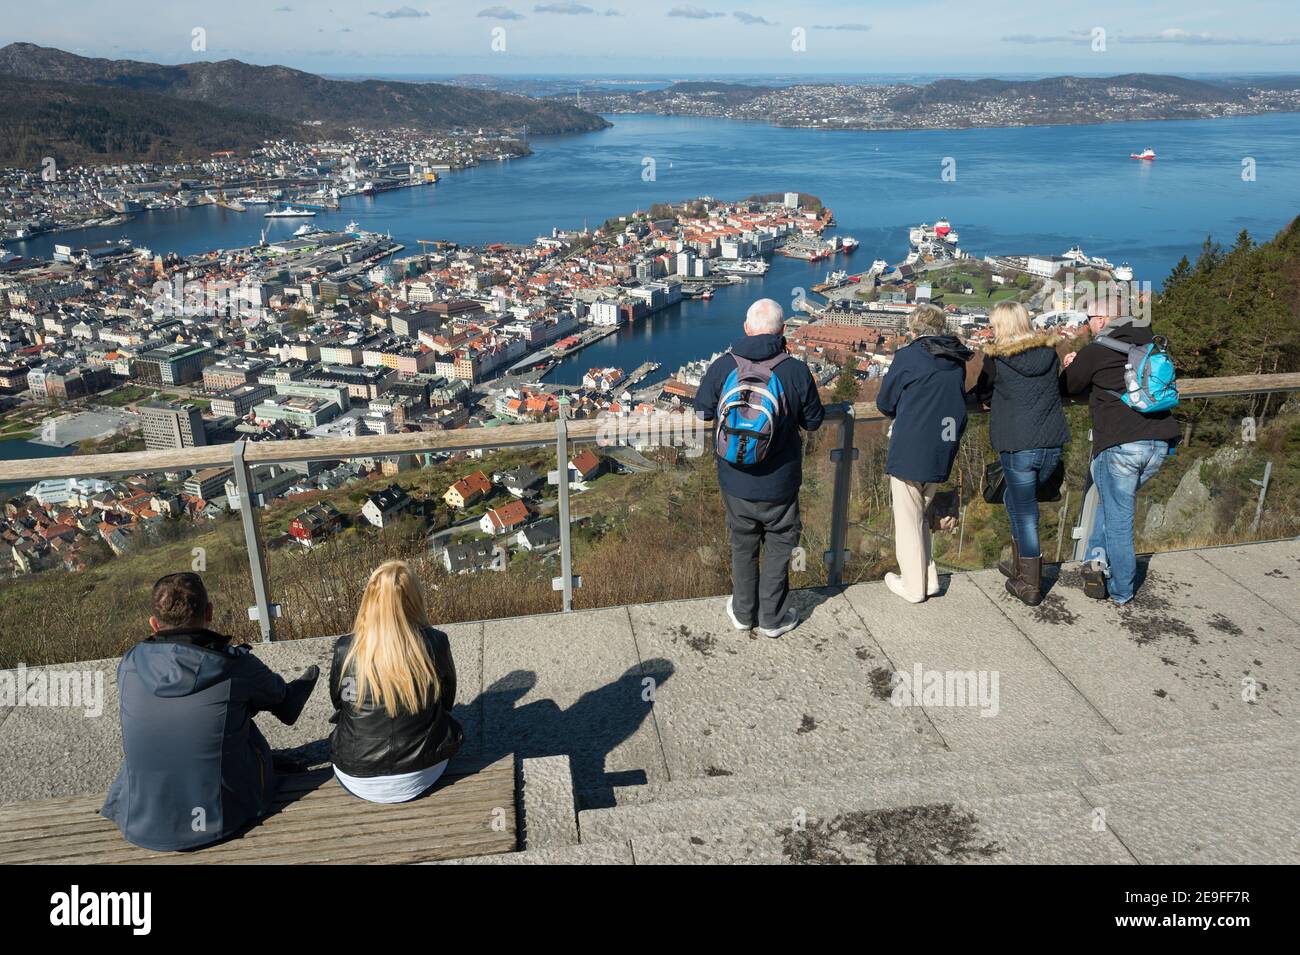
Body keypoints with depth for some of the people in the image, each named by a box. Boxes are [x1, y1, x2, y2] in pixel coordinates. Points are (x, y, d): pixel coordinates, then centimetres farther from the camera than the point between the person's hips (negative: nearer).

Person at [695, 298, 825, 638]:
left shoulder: (722, 367, -13)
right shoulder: (796, 371, -16)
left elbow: (702, 412, 0)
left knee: (743, 546, 21)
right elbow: (813, 421, -4)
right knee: (778, 547, 18)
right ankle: (773, 618, 28)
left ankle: (743, 612, 34)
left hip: (735, 483, 2)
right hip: (780, 485, -2)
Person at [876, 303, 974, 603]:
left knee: (908, 521, 7)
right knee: (921, 516, 21)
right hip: (942, 454, 6)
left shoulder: (908, 356, -11)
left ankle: (913, 586, 15)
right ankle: (928, 578, 24)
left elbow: (885, 403, -3)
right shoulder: (957, 361, 6)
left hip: (909, 454, -6)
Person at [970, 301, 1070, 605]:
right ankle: (1020, 566, 34)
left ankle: (1030, 586, 13)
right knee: (1016, 500, 24)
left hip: (1018, 446, -5)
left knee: (1025, 513, 4)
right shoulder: (1049, 352, 6)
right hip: (1052, 444, 5)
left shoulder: (996, 358, -7)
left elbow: (982, 395, 6)